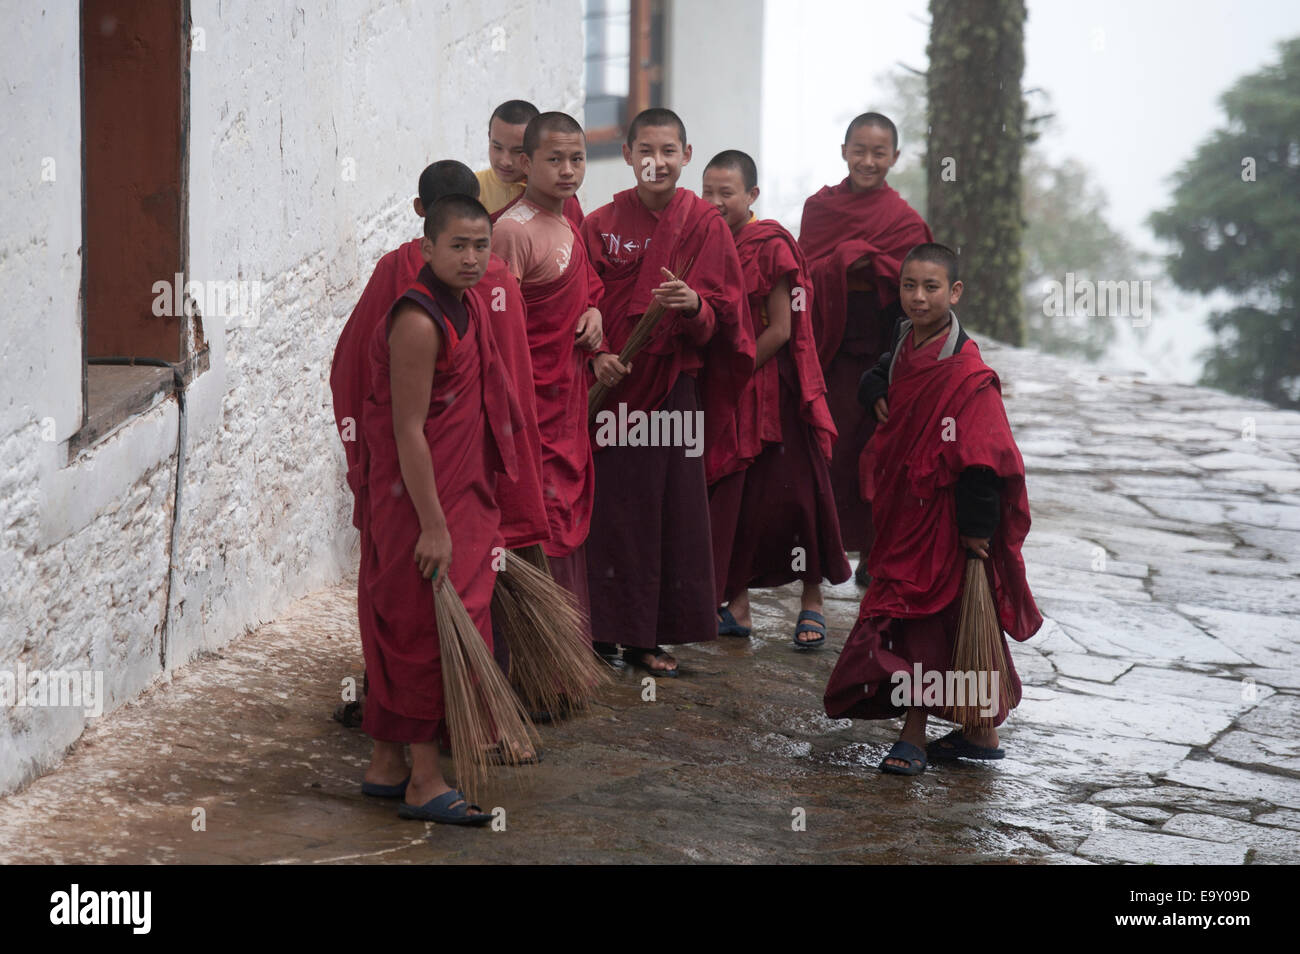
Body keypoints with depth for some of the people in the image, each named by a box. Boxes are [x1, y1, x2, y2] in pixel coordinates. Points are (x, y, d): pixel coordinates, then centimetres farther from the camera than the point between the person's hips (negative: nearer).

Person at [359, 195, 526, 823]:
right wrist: (432, 525, -23)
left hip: (458, 495, 9)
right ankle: (423, 783, 2)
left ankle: (387, 764, 23)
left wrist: (479, 512, 22)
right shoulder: (419, 322, -19)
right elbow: (407, 430, -21)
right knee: (427, 630, -5)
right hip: (418, 497, -9)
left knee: (405, 631, 14)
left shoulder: (465, 310, 10)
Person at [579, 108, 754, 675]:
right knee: (610, 506, -1)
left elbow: (723, 315, -2)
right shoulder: (602, 225, 5)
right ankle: (604, 630, 7)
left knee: (670, 507, 2)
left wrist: (693, 305, -23)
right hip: (611, 384, 0)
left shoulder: (704, 225, 2)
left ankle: (648, 635, 10)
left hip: (675, 385, 0)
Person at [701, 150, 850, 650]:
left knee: (789, 493, -1)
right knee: (727, 498, 7)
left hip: (771, 390, -7)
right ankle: (736, 607, 16)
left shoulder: (772, 248, -11)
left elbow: (780, 330, -14)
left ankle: (811, 605, 10)